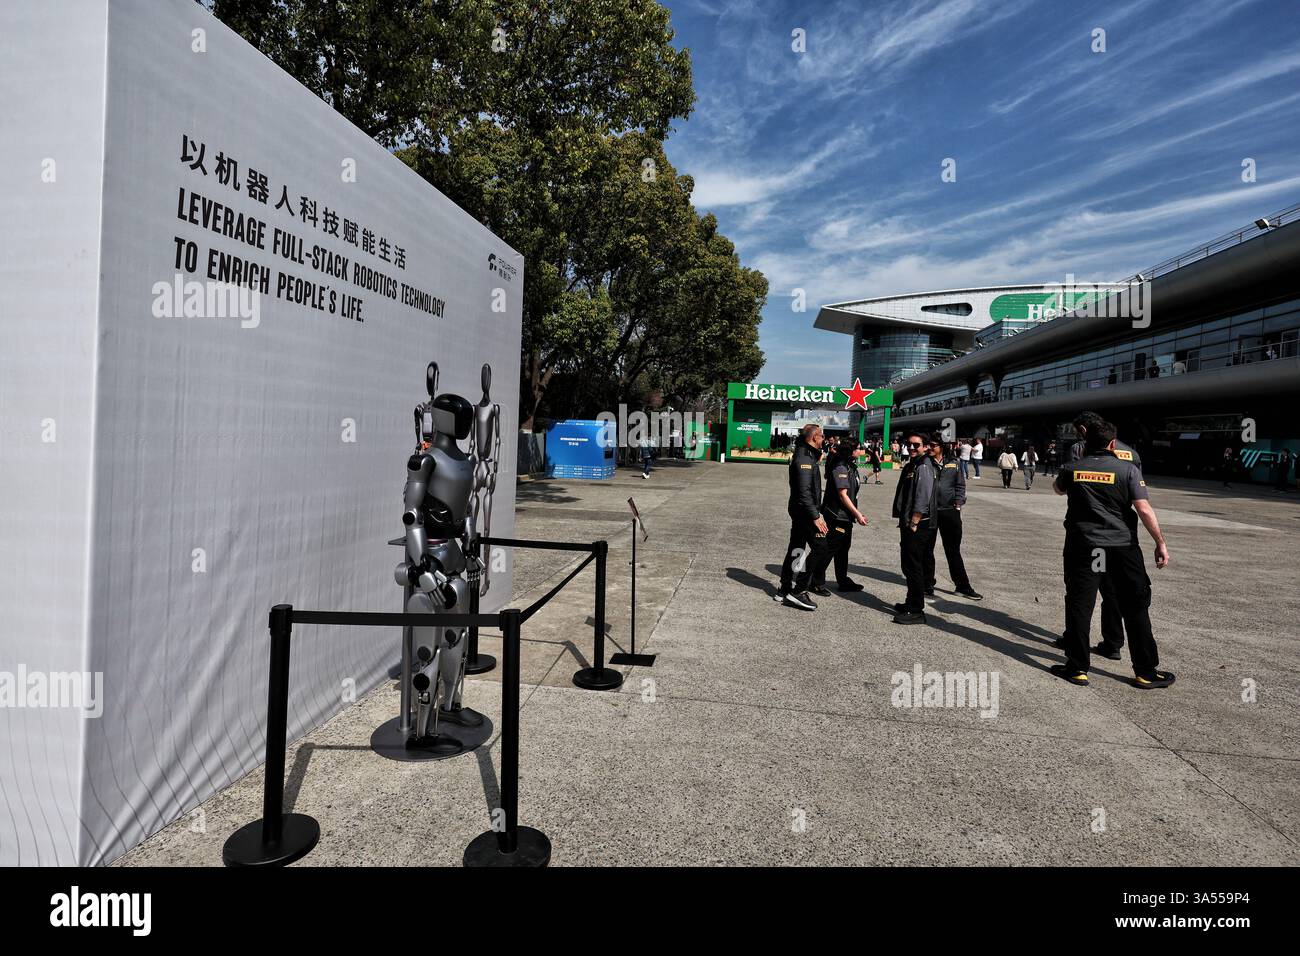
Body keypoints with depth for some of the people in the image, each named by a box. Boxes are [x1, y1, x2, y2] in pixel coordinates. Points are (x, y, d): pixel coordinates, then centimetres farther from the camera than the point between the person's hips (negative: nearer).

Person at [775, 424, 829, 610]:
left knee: (796, 548, 14)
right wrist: (815, 516, -25)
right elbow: (804, 492, -25)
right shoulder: (805, 458, -18)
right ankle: (798, 590, -10)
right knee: (819, 547, -10)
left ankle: (784, 590, 21)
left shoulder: (807, 455, 15)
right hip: (805, 511, -11)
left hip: (799, 511, 11)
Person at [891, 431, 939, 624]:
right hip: (909, 524, 10)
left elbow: (922, 500, -21)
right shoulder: (911, 465, 17)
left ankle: (916, 611, 0)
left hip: (919, 526, -10)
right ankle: (911, 603, 30)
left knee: (913, 567, -6)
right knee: (909, 566, 18)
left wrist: (913, 524, -21)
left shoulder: (924, 467, -14)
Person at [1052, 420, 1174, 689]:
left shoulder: (1072, 469, 2)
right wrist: (1160, 543, -5)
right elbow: (1144, 509, -11)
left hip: (1082, 547, 1)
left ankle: (1077, 668, 10)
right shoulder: (1128, 469, -5)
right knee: (1135, 607, 9)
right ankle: (1146, 671, 17)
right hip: (1122, 546, -1)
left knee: (1079, 605, 6)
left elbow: (1057, 488, 25)